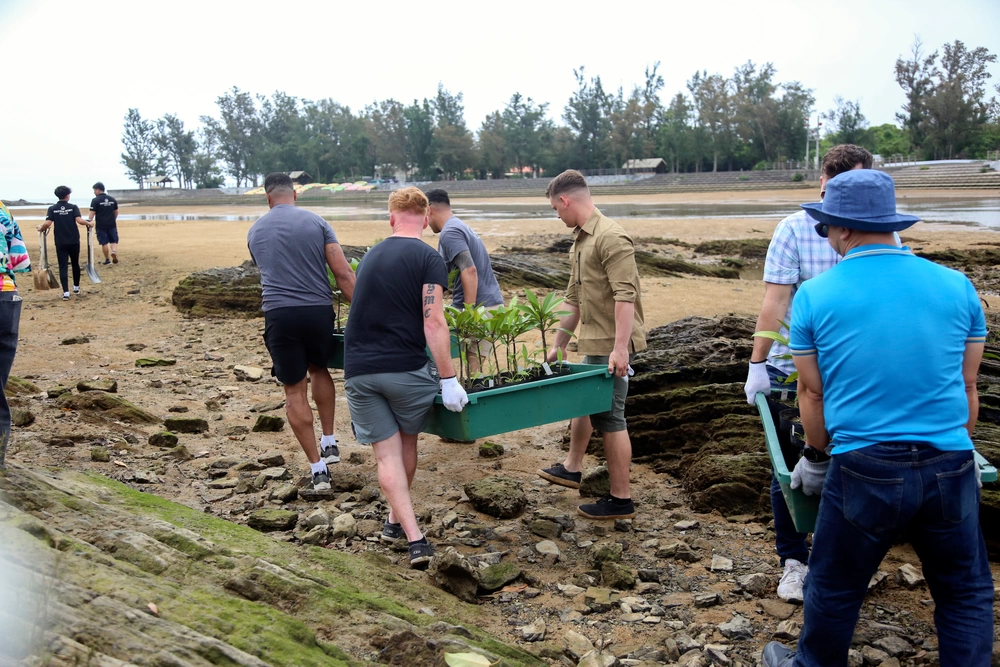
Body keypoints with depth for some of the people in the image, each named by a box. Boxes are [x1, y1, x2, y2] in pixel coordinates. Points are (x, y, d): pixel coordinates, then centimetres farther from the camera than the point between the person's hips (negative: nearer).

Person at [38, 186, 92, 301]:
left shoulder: (52, 209, 0)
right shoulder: (73, 207, -3)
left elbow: (47, 223, -12)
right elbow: (79, 220, -17)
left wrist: (40, 228, 7)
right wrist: (89, 224, 1)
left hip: (60, 243, 0)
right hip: (74, 241, 0)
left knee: (63, 267, 0)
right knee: (75, 264, 18)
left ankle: (66, 292, -9)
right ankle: (76, 287, 31)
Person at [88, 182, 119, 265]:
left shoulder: (95, 200, -9)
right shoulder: (112, 199, 6)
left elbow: (92, 213, -14)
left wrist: (89, 221, -8)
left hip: (101, 225, -3)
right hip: (112, 224, 3)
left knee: (104, 243, 6)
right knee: (114, 241, 12)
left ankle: (107, 259, 12)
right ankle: (114, 251, -16)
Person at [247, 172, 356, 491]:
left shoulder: (255, 231, 12)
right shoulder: (316, 222, 4)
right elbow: (343, 273, -4)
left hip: (279, 313, -1)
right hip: (319, 310, 1)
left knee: (295, 391, 6)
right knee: (319, 370, 28)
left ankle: (318, 469, 7)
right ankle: (329, 442, 31)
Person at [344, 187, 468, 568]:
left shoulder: (371, 256, 16)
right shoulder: (428, 258, -4)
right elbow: (433, 323, -14)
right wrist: (449, 380, -13)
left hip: (358, 370, 4)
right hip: (405, 369, -4)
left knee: (387, 454, 5)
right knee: (407, 443, 19)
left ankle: (415, 538, -2)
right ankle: (396, 519, 35)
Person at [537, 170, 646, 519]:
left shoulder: (610, 237, -17)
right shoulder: (580, 240, 15)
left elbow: (625, 296, -25)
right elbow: (574, 298, 21)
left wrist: (620, 348, -30)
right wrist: (559, 343, 23)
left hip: (612, 346, -10)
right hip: (593, 343, 10)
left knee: (609, 416, -3)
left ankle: (621, 500, 8)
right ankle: (571, 468, 43)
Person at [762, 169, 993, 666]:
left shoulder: (814, 295, -5)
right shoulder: (956, 285, 2)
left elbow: (812, 392, 2)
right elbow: (967, 387, 10)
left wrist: (816, 458, 16)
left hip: (865, 470, -2)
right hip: (951, 467, 2)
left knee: (834, 588, 17)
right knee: (966, 592, 19)